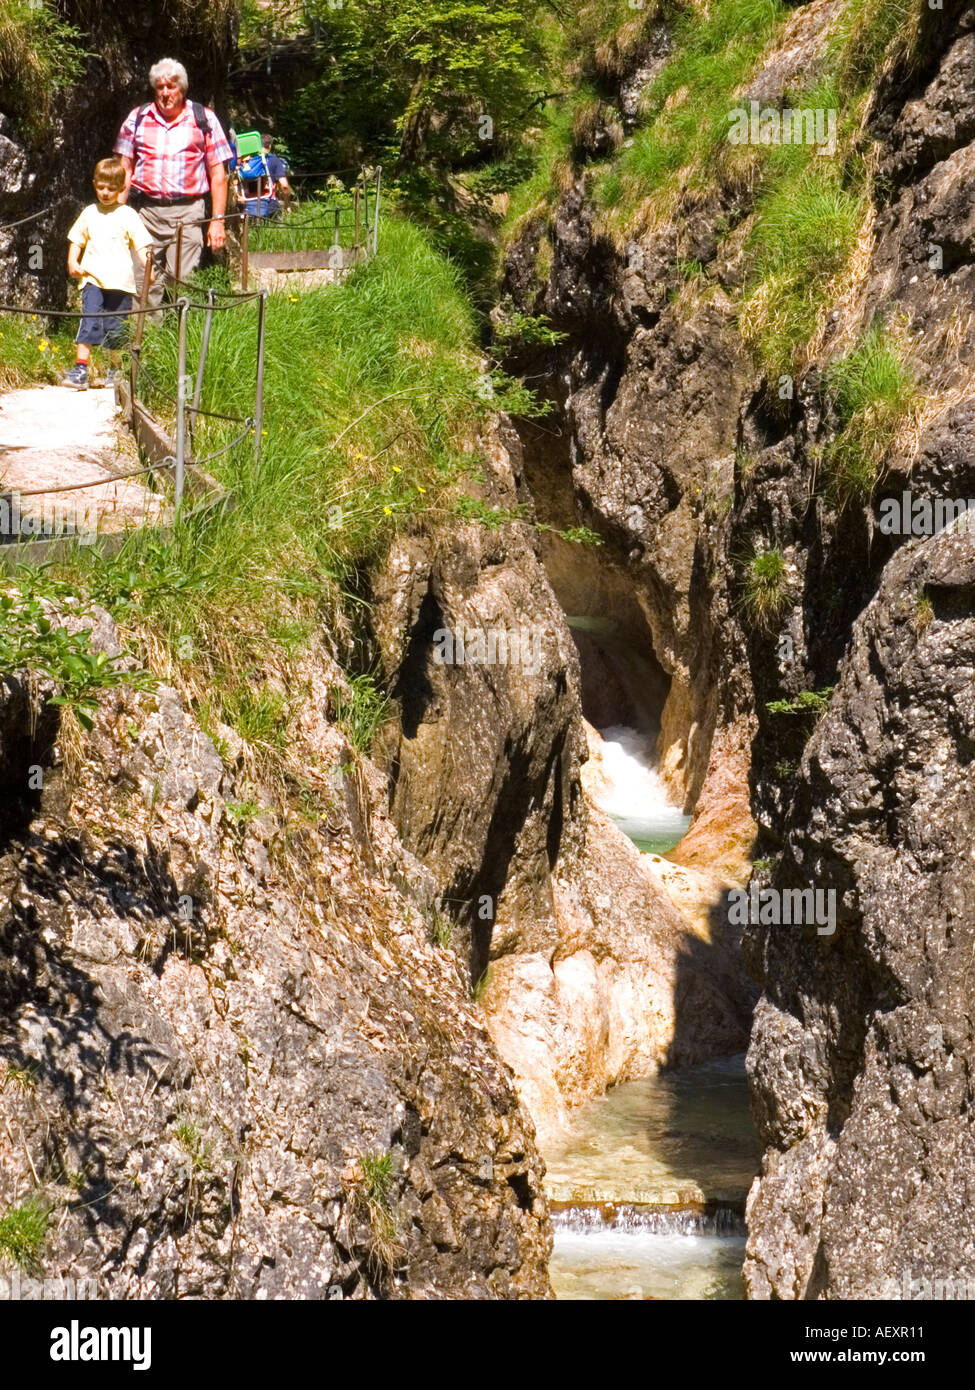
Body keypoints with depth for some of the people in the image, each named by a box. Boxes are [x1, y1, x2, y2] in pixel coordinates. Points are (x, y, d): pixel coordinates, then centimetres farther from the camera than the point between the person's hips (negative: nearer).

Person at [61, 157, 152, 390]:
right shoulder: (89, 213, 11)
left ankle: (115, 371, 23)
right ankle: (80, 370, -18)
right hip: (93, 279, 1)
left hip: (120, 282, -1)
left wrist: (148, 265, -16)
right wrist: (72, 262, 5)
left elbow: (141, 244, 1)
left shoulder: (127, 216, 2)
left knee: (116, 329, 5)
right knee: (89, 323, -13)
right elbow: (76, 240, 21)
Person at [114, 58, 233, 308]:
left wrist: (218, 220, -1)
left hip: (187, 212, -2)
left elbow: (218, 174, 6)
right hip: (145, 210, 2)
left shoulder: (204, 119, 7)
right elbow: (124, 170, 13)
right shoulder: (137, 118, 12)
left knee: (182, 280, -8)